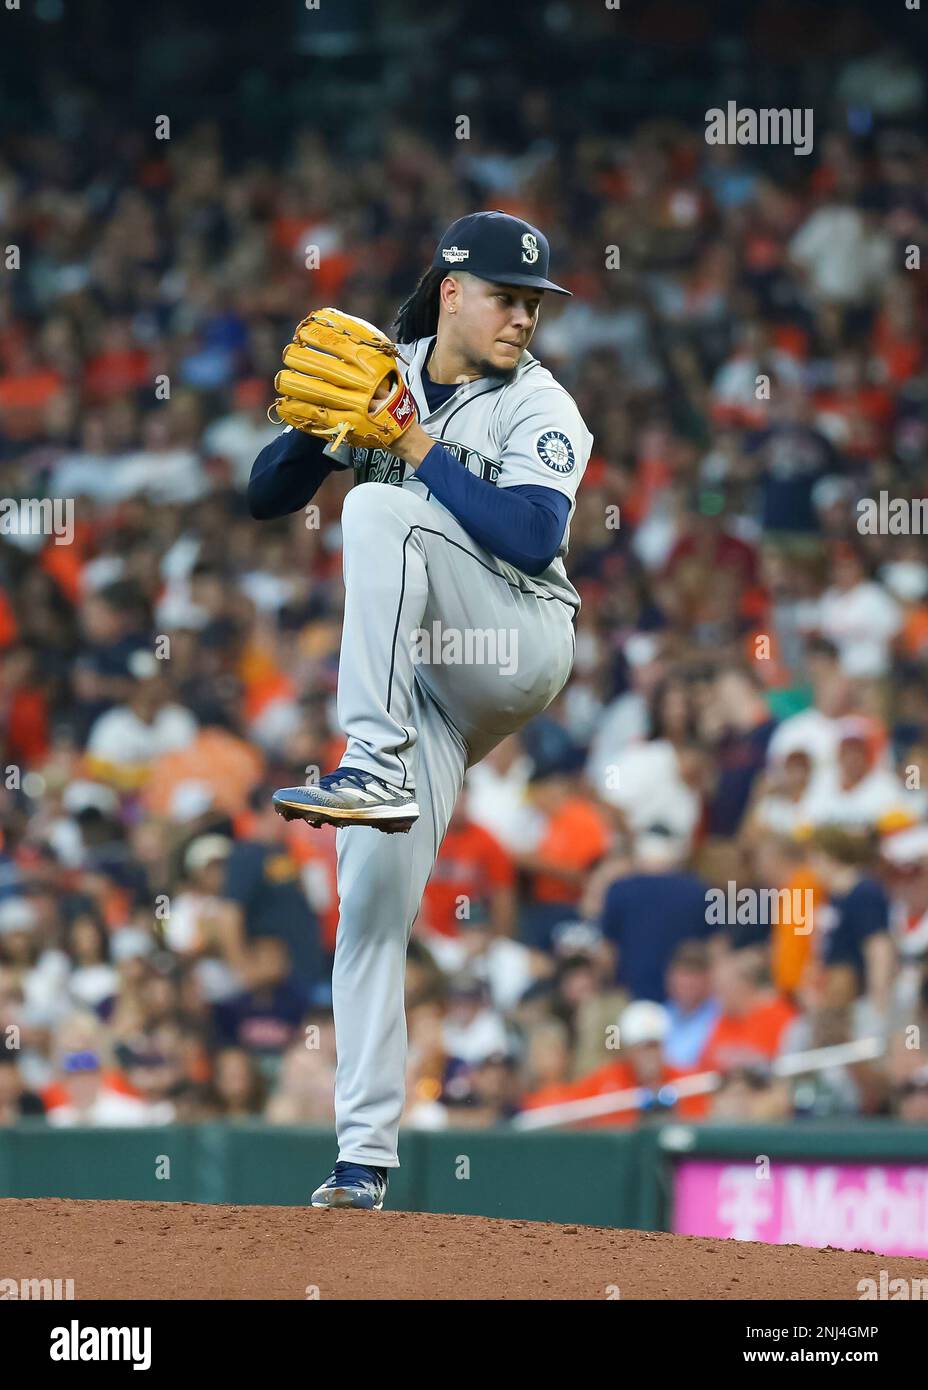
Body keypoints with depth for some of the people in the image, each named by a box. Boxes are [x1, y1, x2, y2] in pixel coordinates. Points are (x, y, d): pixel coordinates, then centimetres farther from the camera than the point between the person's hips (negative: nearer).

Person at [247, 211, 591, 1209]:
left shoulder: (538, 408, -3)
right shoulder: (379, 377, 10)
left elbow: (534, 535, -20)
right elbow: (266, 495, 9)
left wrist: (421, 450, -18)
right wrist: (318, 425, -9)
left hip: (520, 643, -5)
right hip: (421, 684, 5)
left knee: (379, 511, -27)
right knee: (372, 903, -6)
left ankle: (376, 769, -38)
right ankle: (364, 1158, -3)